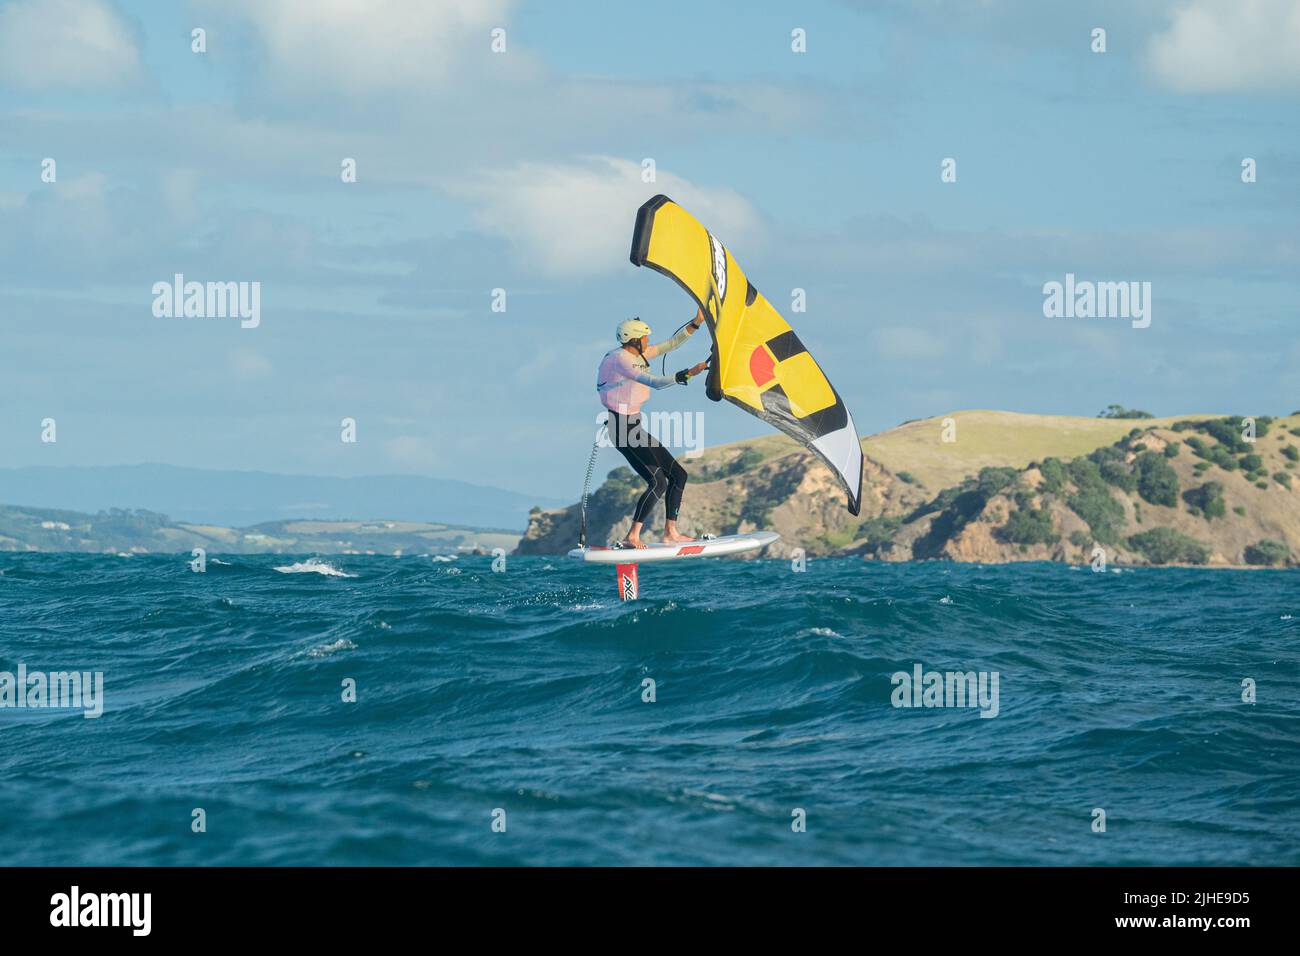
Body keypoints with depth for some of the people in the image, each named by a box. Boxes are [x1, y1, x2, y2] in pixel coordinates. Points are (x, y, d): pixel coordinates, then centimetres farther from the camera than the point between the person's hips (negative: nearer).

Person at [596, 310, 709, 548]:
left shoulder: (637, 355, 13)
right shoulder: (620, 359, -16)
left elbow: (670, 345, 18)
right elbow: (655, 382, -25)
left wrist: (696, 323, 14)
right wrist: (688, 374, -27)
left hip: (635, 428, 10)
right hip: (623, 428, -10)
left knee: (678, 475, 9)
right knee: (658, 481, -18)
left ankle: (670, 531, 12)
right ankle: (632, 537, -17)